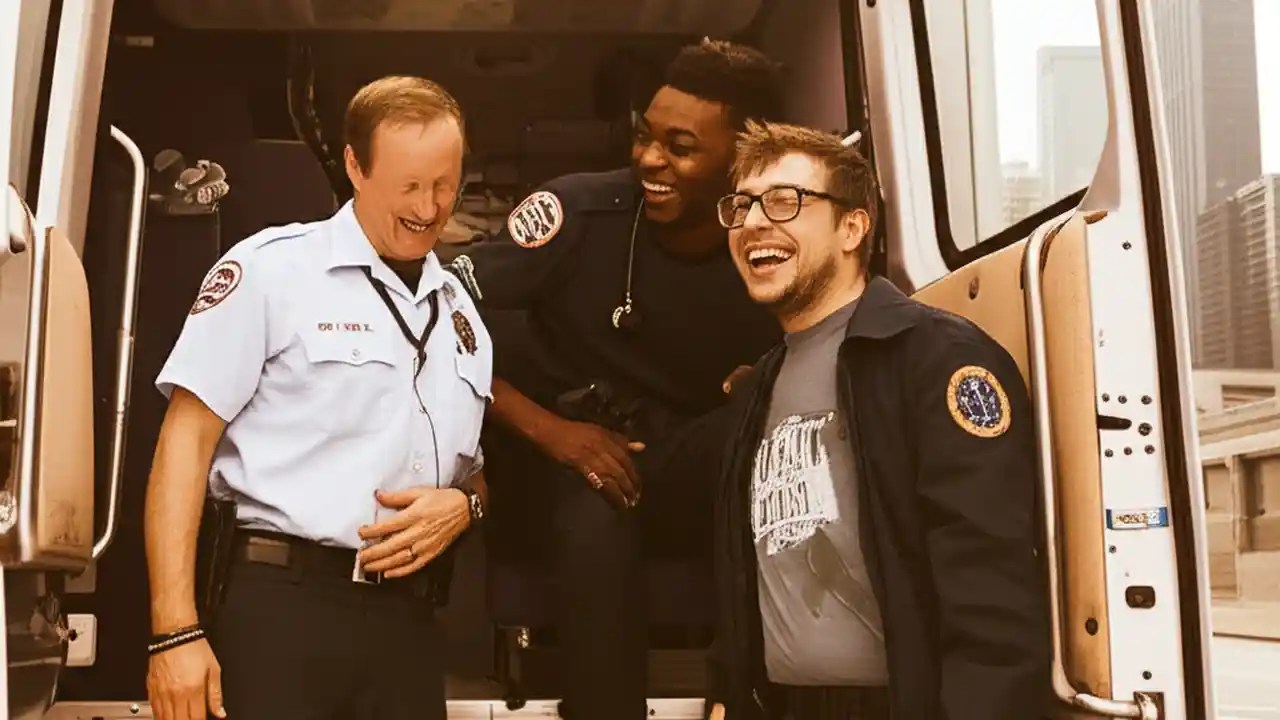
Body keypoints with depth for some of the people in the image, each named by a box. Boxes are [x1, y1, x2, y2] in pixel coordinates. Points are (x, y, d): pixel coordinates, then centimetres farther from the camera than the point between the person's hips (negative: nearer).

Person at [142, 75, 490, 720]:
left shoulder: (460, 310, 15)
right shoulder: (271, 269, -4)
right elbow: (186, 441, -7)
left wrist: (464, 504, -1)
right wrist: (175, 631, -14)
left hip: (407, 621, 6)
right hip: (280, 607, -5)